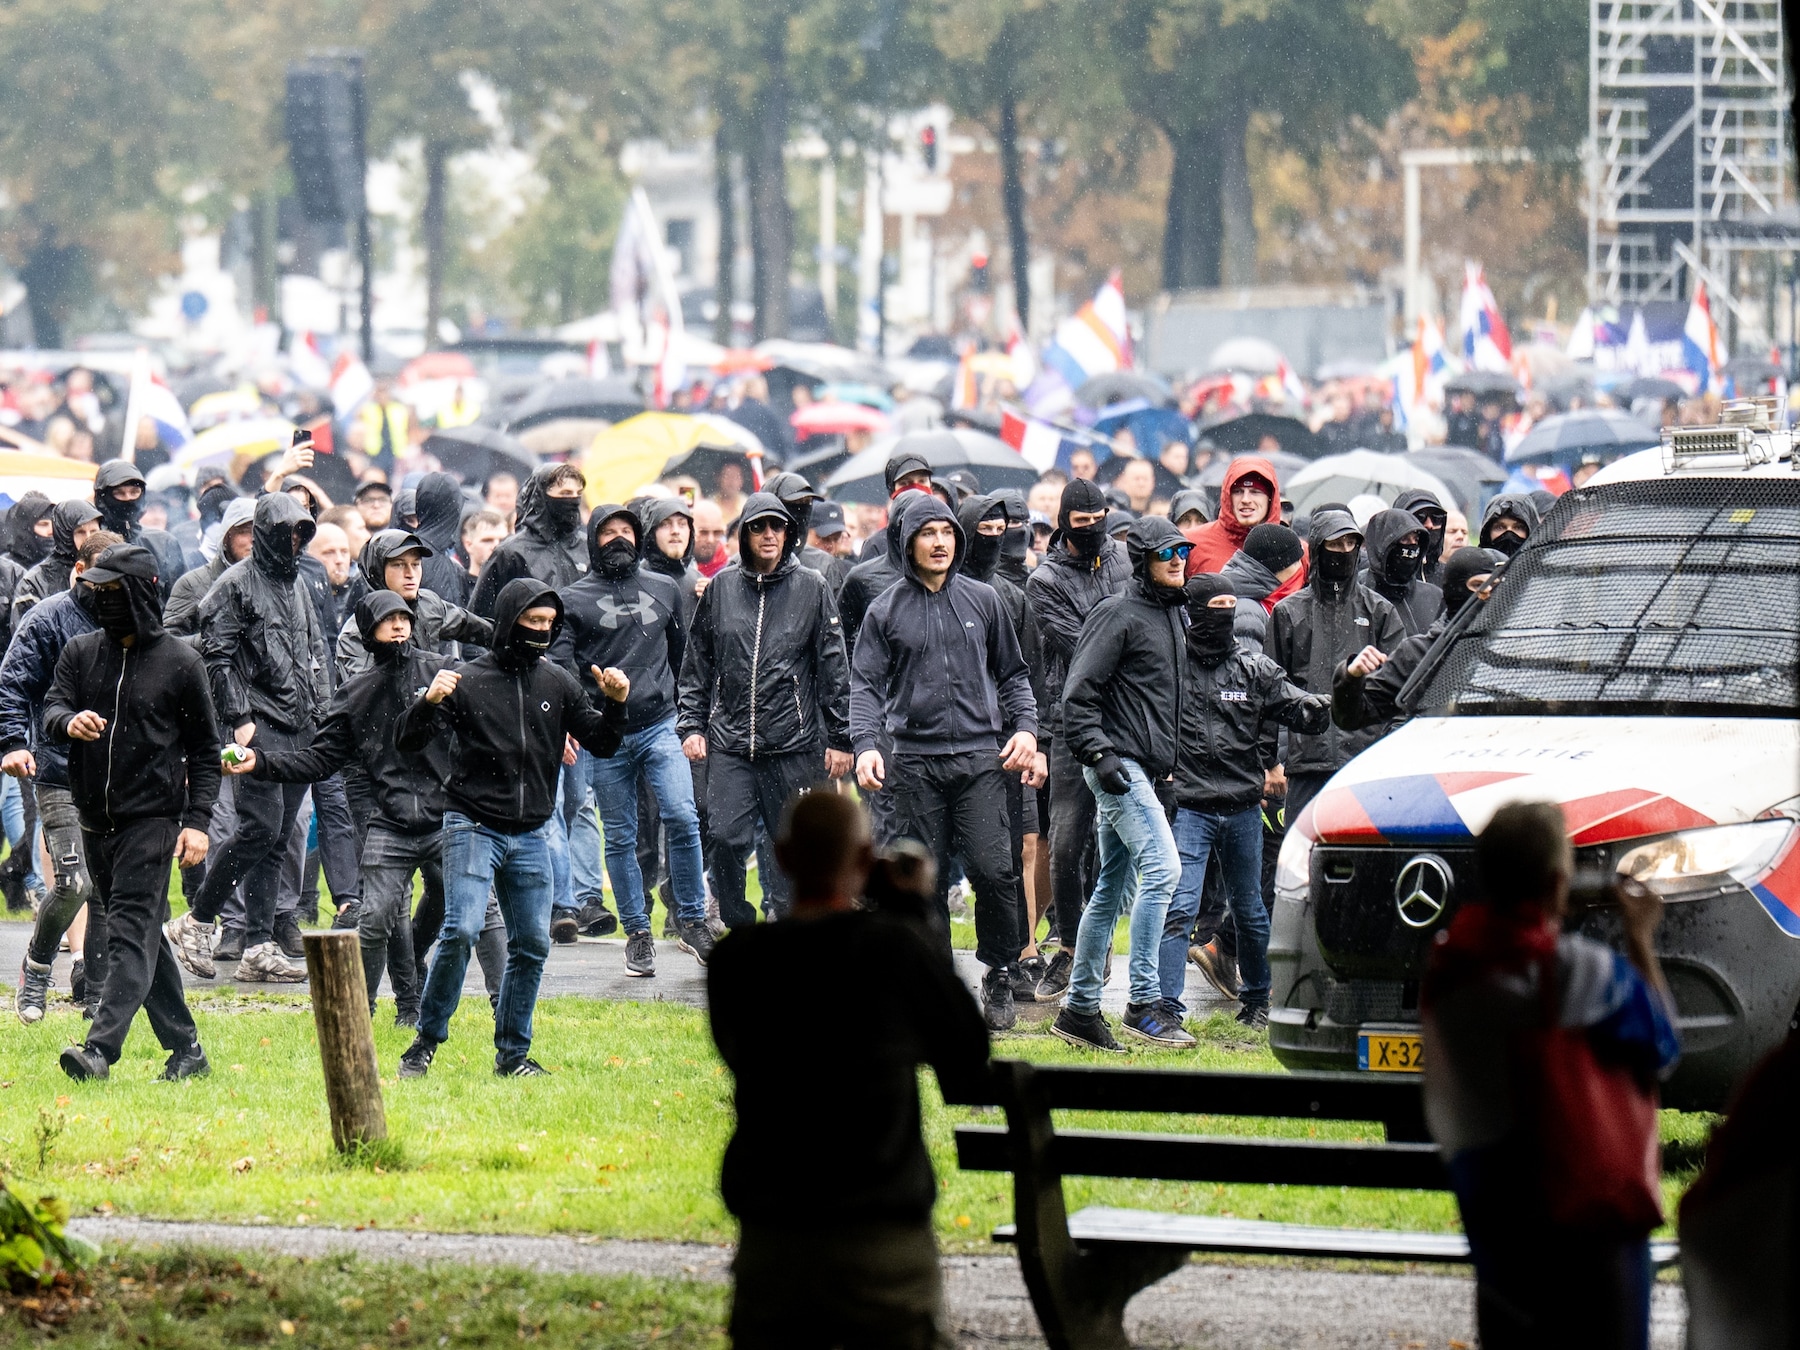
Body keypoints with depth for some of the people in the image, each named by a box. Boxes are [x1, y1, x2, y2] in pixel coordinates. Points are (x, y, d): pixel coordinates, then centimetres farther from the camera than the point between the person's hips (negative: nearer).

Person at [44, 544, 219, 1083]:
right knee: (145, 936, 10)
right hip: (95, 817, 5)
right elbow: (51, 709, 1)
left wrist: (197, 821, -5)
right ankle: (184, 1048, 19)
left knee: (131, 933, -14)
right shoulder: (81, 653, 10)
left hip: (151, 820, -5)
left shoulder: (180, 663, -1)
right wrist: (69, 722, -24)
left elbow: (204, 749, 3)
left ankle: (101, 1048, -26)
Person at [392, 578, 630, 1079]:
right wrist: (428, 702, -25)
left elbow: (601, 745, 12)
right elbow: (406, 743, -6)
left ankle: (513, 1052, 15)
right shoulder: (468, 681, -6)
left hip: (531, 835, 5)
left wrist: (615, 703, -6)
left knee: (532, 943, 3)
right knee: (461, 931, -16)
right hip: (472, 826, -4)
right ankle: (426, 1041, -3)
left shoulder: (557, 683, 7)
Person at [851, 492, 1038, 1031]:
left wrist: (1025, 727, 1)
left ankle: (999, 975, 6)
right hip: (915, 762, 0)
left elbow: (1013, 673, 17)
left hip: (980, 757, 0)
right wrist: (865, 746, -12)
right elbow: (866, 684, 4)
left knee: (993, 869, -11)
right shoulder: (886, 610, 6)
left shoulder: (983, 600, 10)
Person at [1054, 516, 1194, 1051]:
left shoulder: (1176, 615, 16)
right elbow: (1079, 692, -13)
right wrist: (1098, 753, -20)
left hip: (1146, 770, 9)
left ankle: (1080, 1007, 16)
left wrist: (1168, 758, 19)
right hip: (1119, 765, -9)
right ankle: (1143, 1003, -20)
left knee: (1114, 887, 11)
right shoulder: (1118, 614, -10)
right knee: (1162, 866, -19)